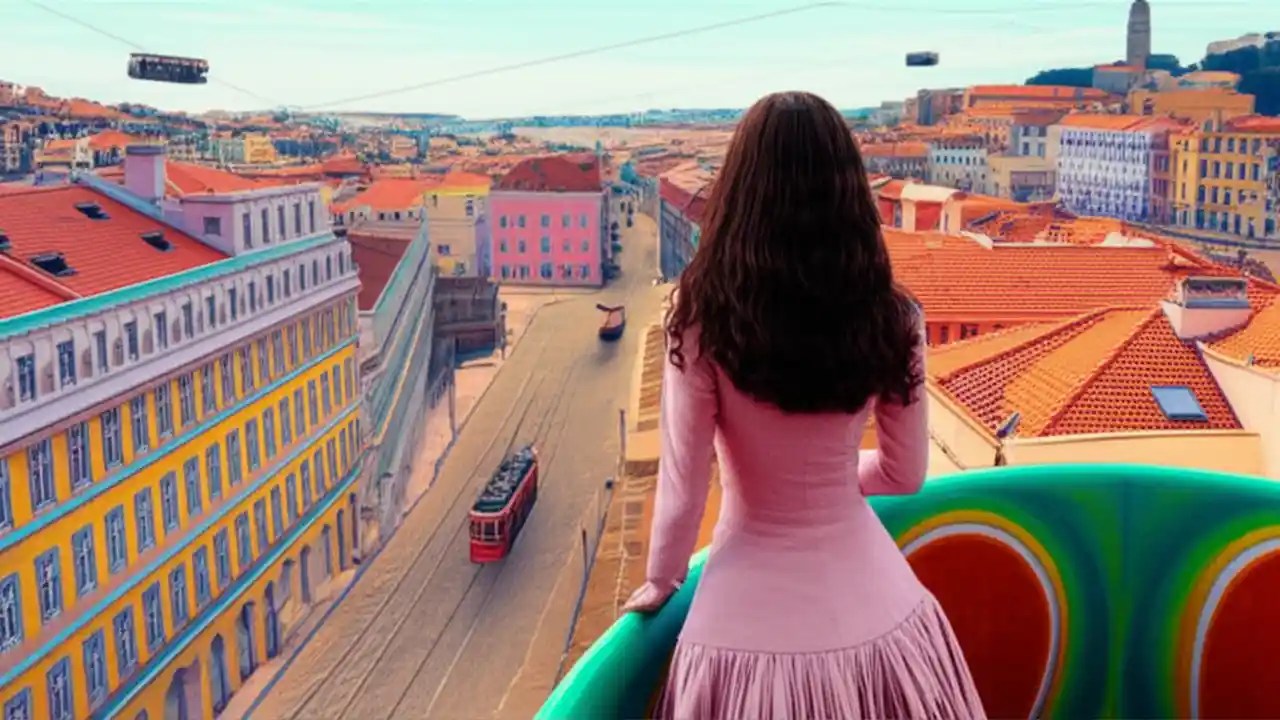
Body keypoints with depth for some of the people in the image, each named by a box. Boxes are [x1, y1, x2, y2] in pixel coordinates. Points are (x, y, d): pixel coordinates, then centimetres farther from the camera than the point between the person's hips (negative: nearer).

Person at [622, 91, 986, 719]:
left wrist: (659, 583, 7)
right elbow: (904, 474, 3)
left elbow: (682, 489, -12)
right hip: (870, 606, 3)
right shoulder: (890, 316, -9)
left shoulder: (704, 315, -17)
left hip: (751, 614, -2)